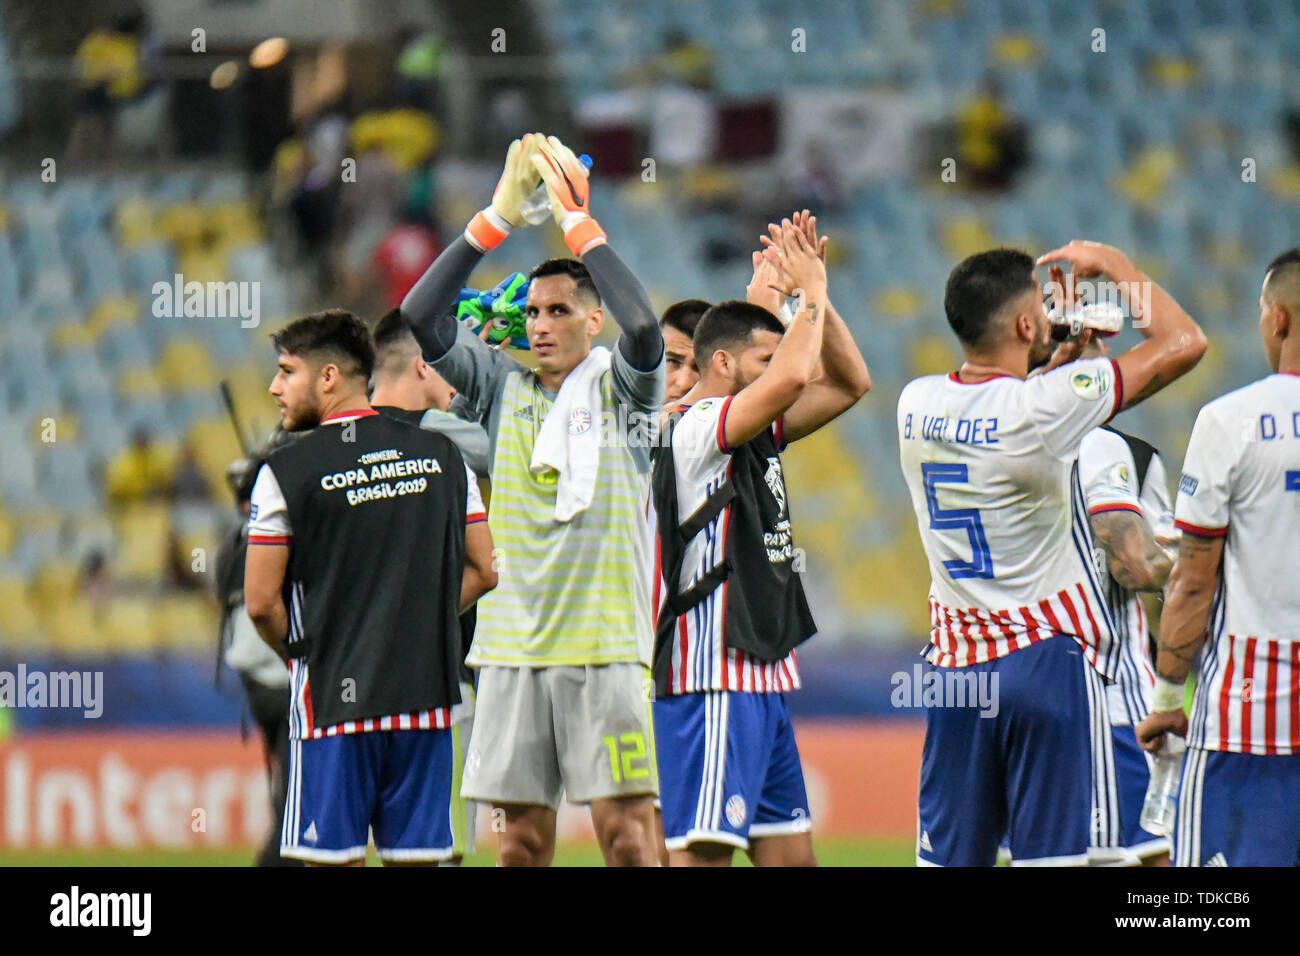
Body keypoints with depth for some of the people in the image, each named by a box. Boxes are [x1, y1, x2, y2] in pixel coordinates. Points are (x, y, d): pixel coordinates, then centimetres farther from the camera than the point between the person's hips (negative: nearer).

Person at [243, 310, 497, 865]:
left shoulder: (287, 471, -6)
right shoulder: (441, 456, 8)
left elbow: (261, 603, -6)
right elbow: (482, 571, 12)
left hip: (332, 698, -4)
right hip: (427, 695, 4)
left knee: (332, 862, -1)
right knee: (416, 859, 7)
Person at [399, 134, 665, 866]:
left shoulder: (622, 391, 4)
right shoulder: (505, 387, 12)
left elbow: (645, 329, -17)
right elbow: (423, 317, 2)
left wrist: (578, 223, -12)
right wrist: (500, 216, -4)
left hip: (606, 642, -3)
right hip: (514, 642, 3)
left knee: (625, 826, -7)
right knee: (523, 833, 3)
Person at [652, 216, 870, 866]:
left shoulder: (756, 435, 17)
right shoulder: (697, 429, -10)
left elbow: (849, 383, 22)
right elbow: (791, 376, -25)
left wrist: (817, 292, 10)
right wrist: (809, 293, -9)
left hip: (763, 680, 10)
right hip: (714, 683, -10)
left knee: (790, 855, 8)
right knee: (700, 853, -15)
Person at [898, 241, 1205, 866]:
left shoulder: (916, 404, 3)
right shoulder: (1048, 405, -14)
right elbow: (1182, 342, -6)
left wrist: (1068, 351, 22)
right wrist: (1112, 264, 7)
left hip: (954, 666, 6)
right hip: (1048, 659, -5)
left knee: (947, 856, 8)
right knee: (1057, 856, -4)